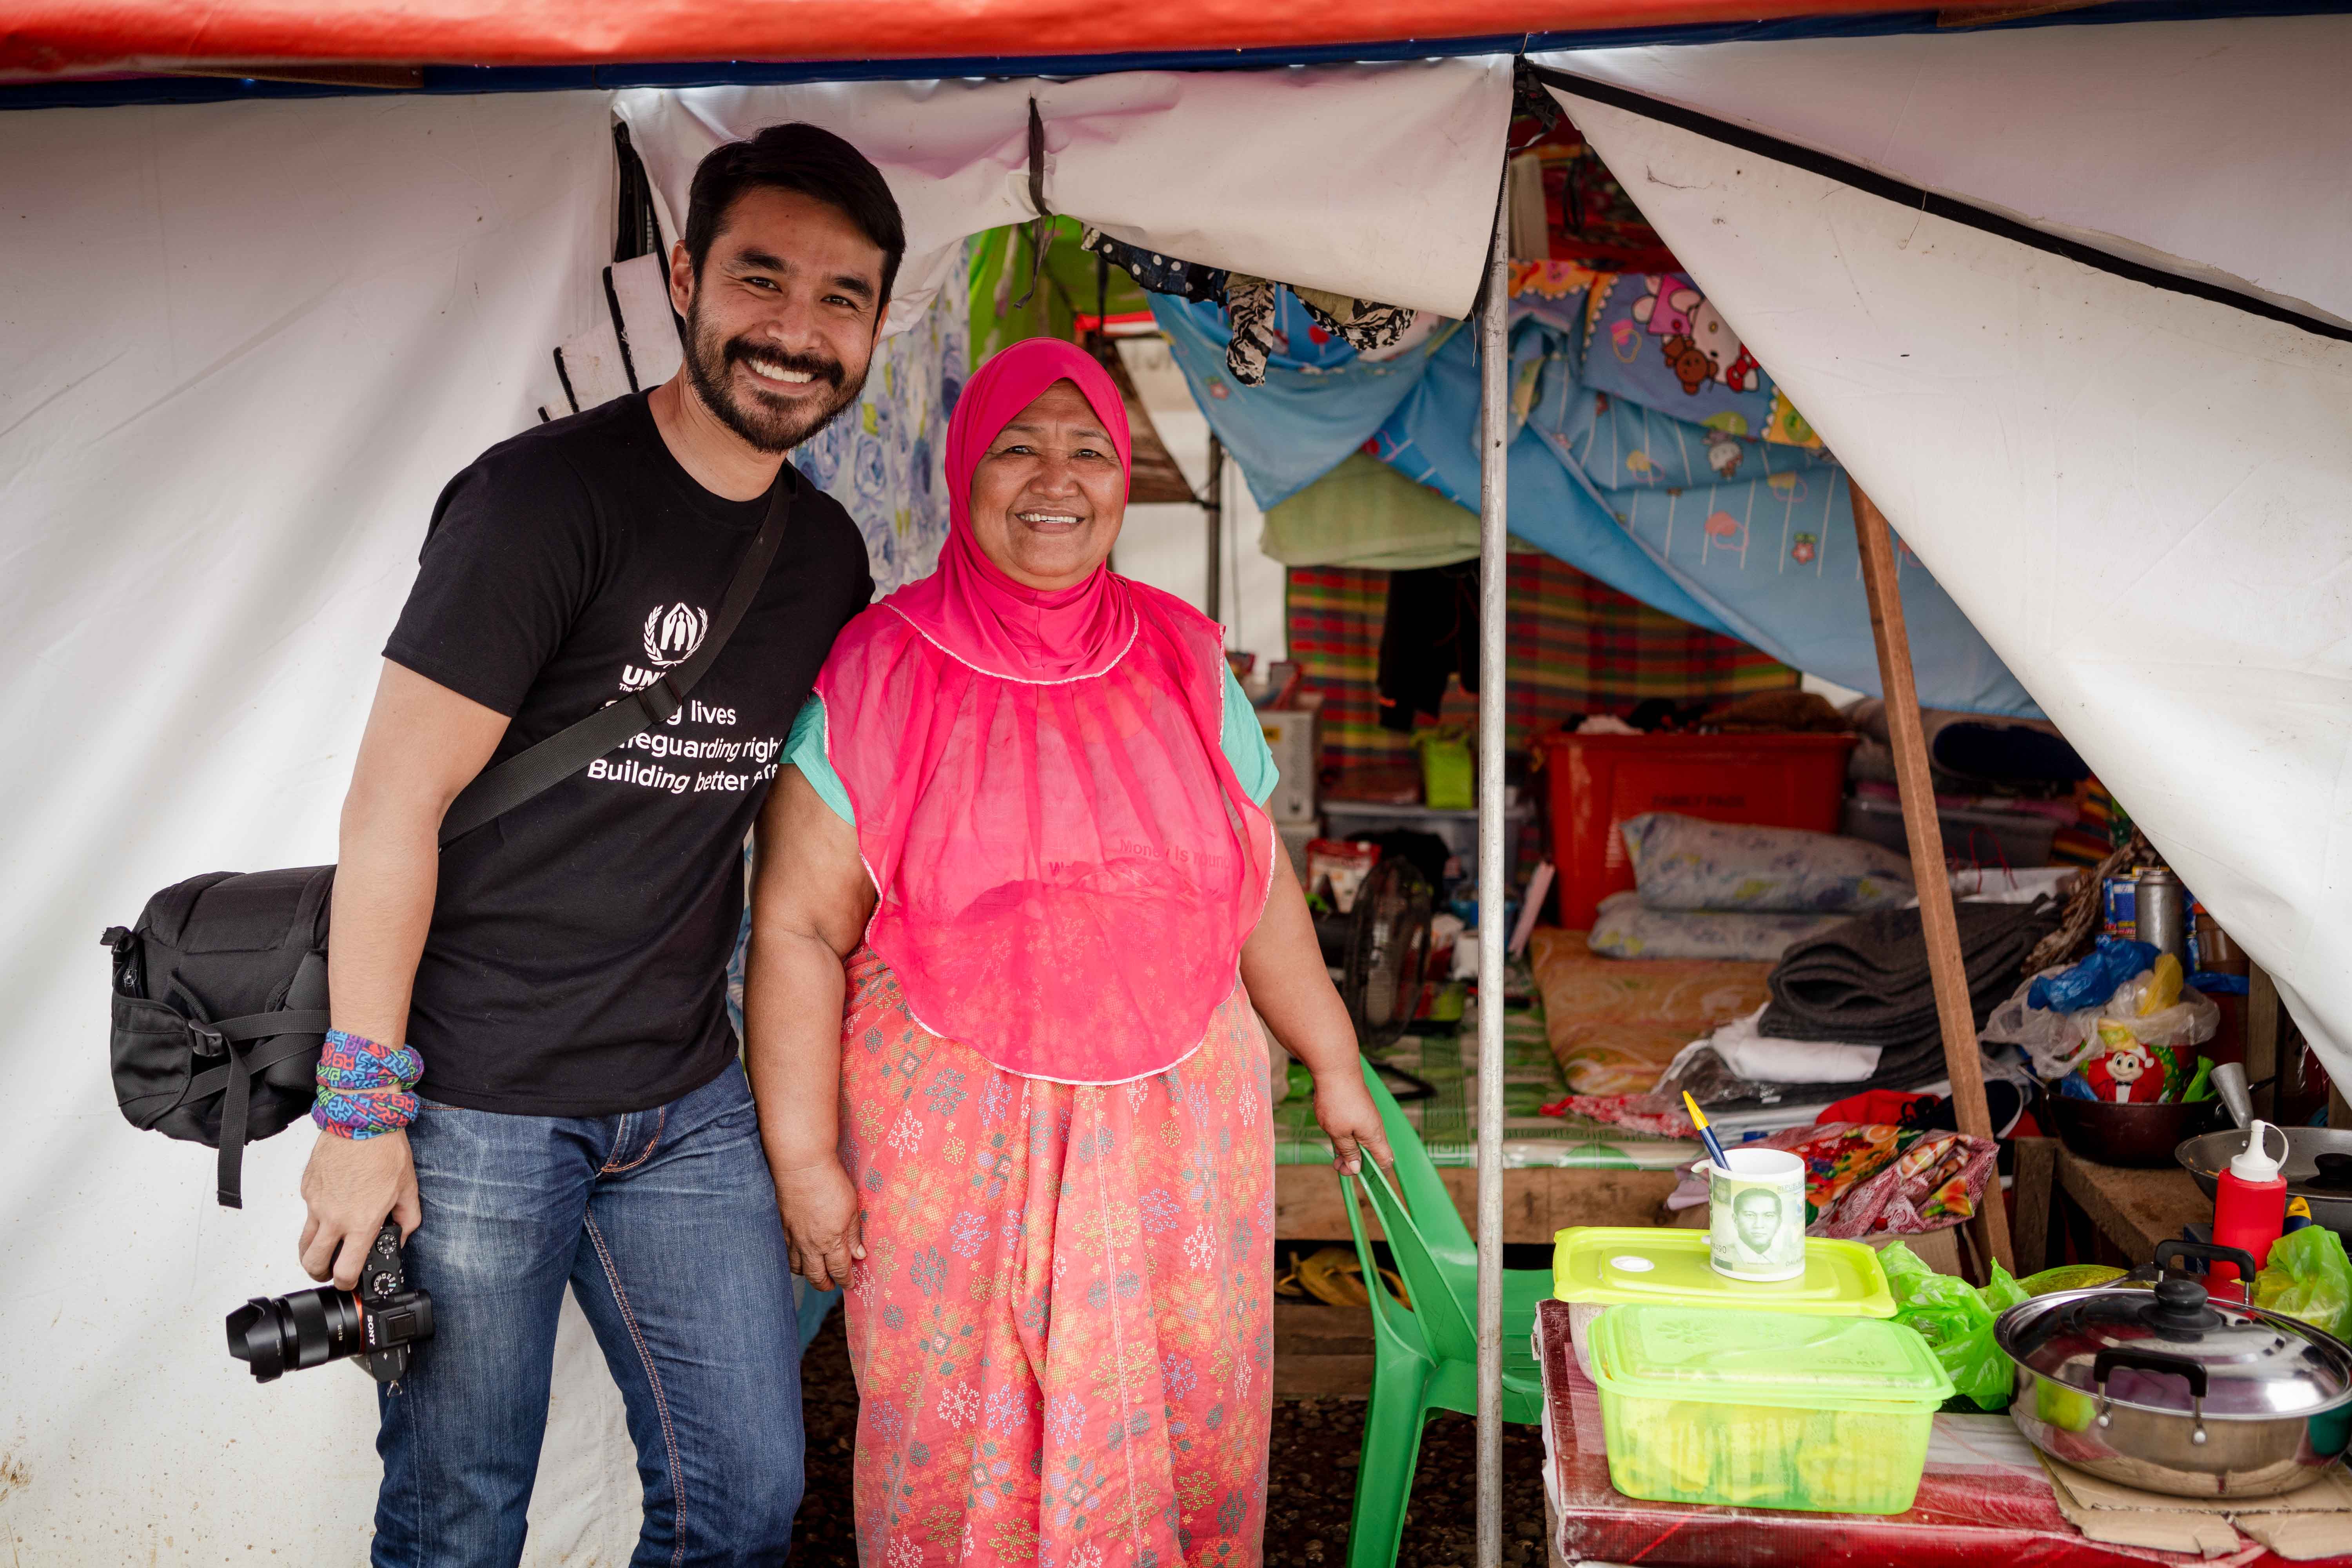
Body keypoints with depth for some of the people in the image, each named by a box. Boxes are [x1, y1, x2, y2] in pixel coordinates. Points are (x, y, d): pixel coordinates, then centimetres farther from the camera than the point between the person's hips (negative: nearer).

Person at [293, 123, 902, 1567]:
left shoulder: (830, 554, 6)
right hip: (475, 1105, -6)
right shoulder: (546, 498, -14)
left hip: (690, 1106, 6)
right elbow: (393, 805, -14)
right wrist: (364, 1108, -14)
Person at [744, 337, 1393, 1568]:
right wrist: (802, 1156, -9)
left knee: (1186, 1432, 9)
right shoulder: (877, 676, -5)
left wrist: (1334, 1063, 17)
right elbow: (799, 926, -6)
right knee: (957, 1455, 4)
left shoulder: (1186, 665, 7)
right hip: (954, 1141, -3)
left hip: (1176, 1126, 3)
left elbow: (1259, 889, 14)